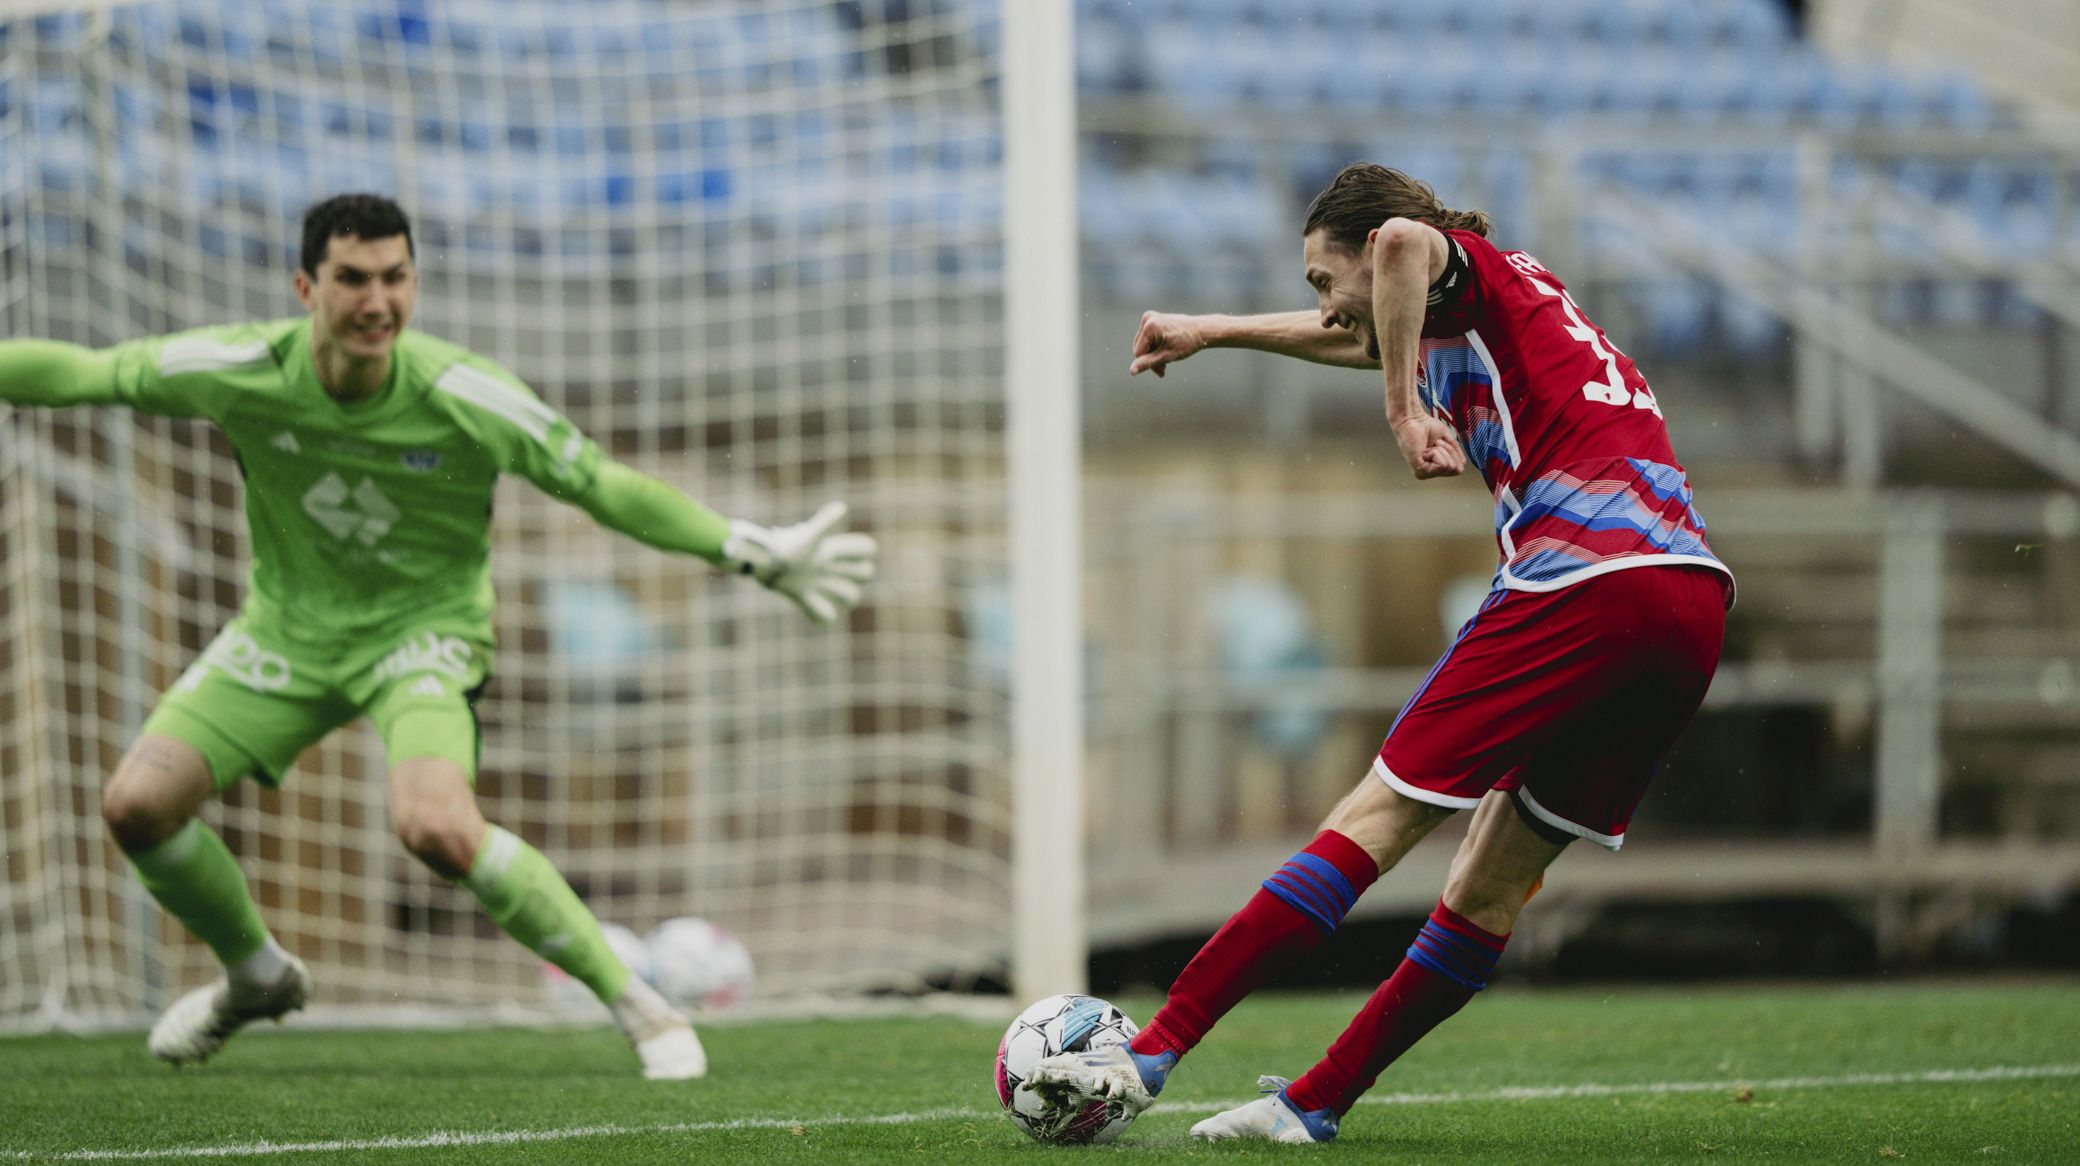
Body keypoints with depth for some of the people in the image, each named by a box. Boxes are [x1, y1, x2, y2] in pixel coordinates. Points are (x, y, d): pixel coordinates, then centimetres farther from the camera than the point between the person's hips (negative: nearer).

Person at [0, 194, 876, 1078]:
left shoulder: (463, 398, -23)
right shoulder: (241, 371, -19)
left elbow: (606, 488, -14)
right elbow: (81, 374, -5)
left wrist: (757, 554, -19)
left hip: (424, 632, -4)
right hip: (286, 631, 4)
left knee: (436, 827, -32)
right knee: (136, 803, -8)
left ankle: (630, 999, -15)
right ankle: (255, 976, 22)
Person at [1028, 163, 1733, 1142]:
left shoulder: (1473, 267, 5)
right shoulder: (1509, 305, 31)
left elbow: (1405, 240, -21)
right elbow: (1358, 338, 48)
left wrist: (1403, 412, -14)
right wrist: (1209, 331, 54)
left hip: (1584, 578, -9)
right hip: (1693, 595, 9)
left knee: (1377, 816, -7)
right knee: (1494, 881, 10)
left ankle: (1151, 1056, -7)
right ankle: (1317, 1103, 13)